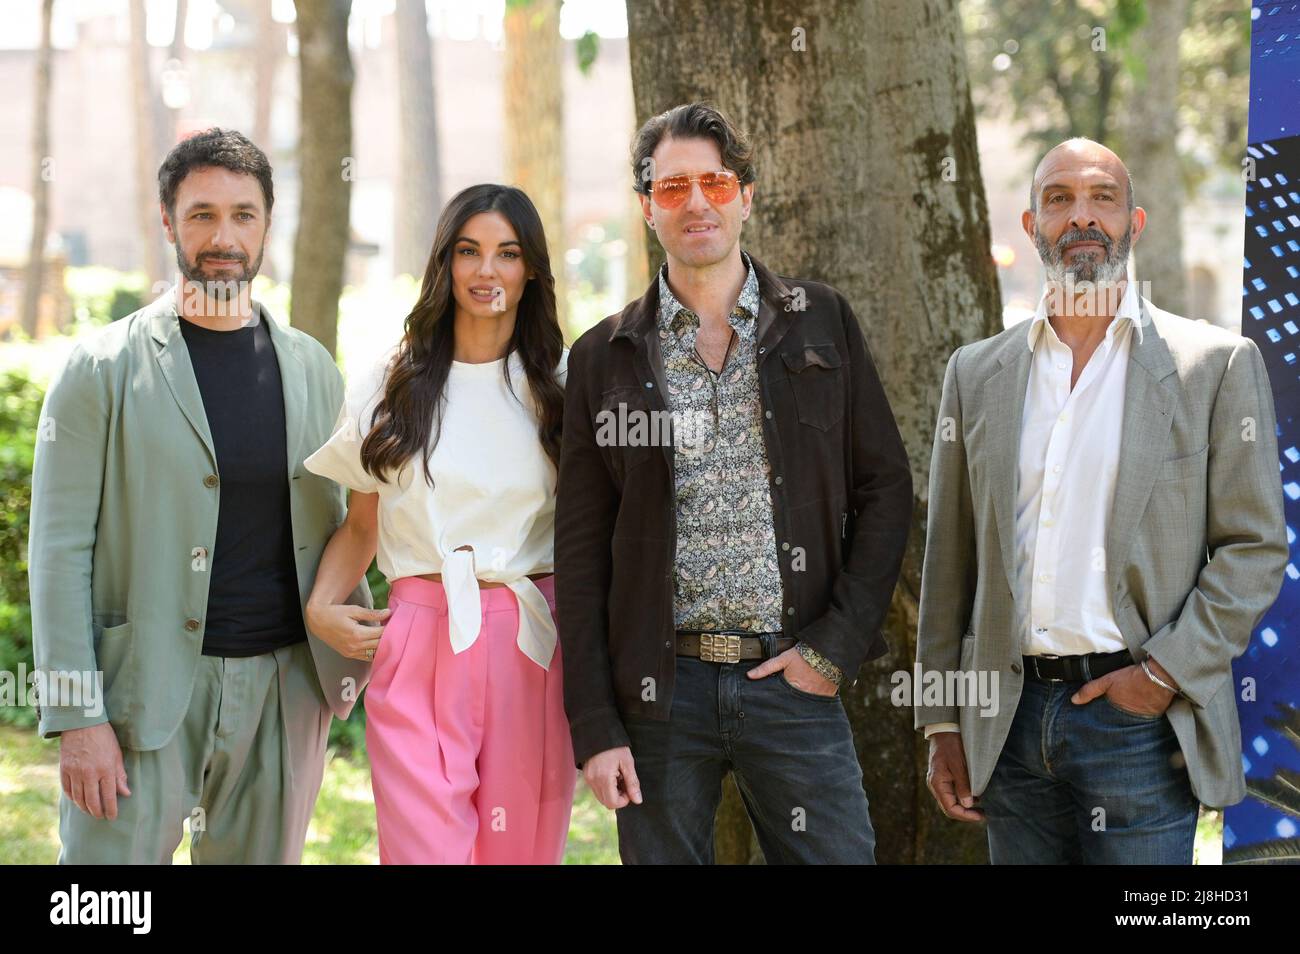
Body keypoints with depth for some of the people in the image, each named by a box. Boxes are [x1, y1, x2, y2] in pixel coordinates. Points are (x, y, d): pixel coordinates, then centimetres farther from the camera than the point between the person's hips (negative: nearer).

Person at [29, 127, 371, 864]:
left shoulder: (312, 369, 10)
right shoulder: (103, 369, -2)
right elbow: (60, 548, -5)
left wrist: (352, 660, 4)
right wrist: (75, 716, -12)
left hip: (284, 691, 4)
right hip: (147, 691, -3)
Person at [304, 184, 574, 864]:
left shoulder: (560, 385, 9)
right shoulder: (393, 385, 9)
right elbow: (361, 526, 16)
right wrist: (321, 608, -2)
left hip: (535, 648, 1)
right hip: (421, 646, 0)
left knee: (524, 850, 4)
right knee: (425, 850, -10)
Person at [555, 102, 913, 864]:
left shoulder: (821, 323, 6)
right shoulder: (605, 357, 6)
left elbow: (885, 488, 5)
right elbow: (581, 553, 5)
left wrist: (837, 647, -5)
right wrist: (596, 727, -2)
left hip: (794, 680, 0)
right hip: (660, 691, 0)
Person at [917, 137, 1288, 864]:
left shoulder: (1217, 364, 1)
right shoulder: (976, 373, 11)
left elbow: (1256, 548, -1)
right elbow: (949, 562, 12)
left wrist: (1166, 674, -11)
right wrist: (943, 724, 9)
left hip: (1140, 718, -3)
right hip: (1011, 719, 3)